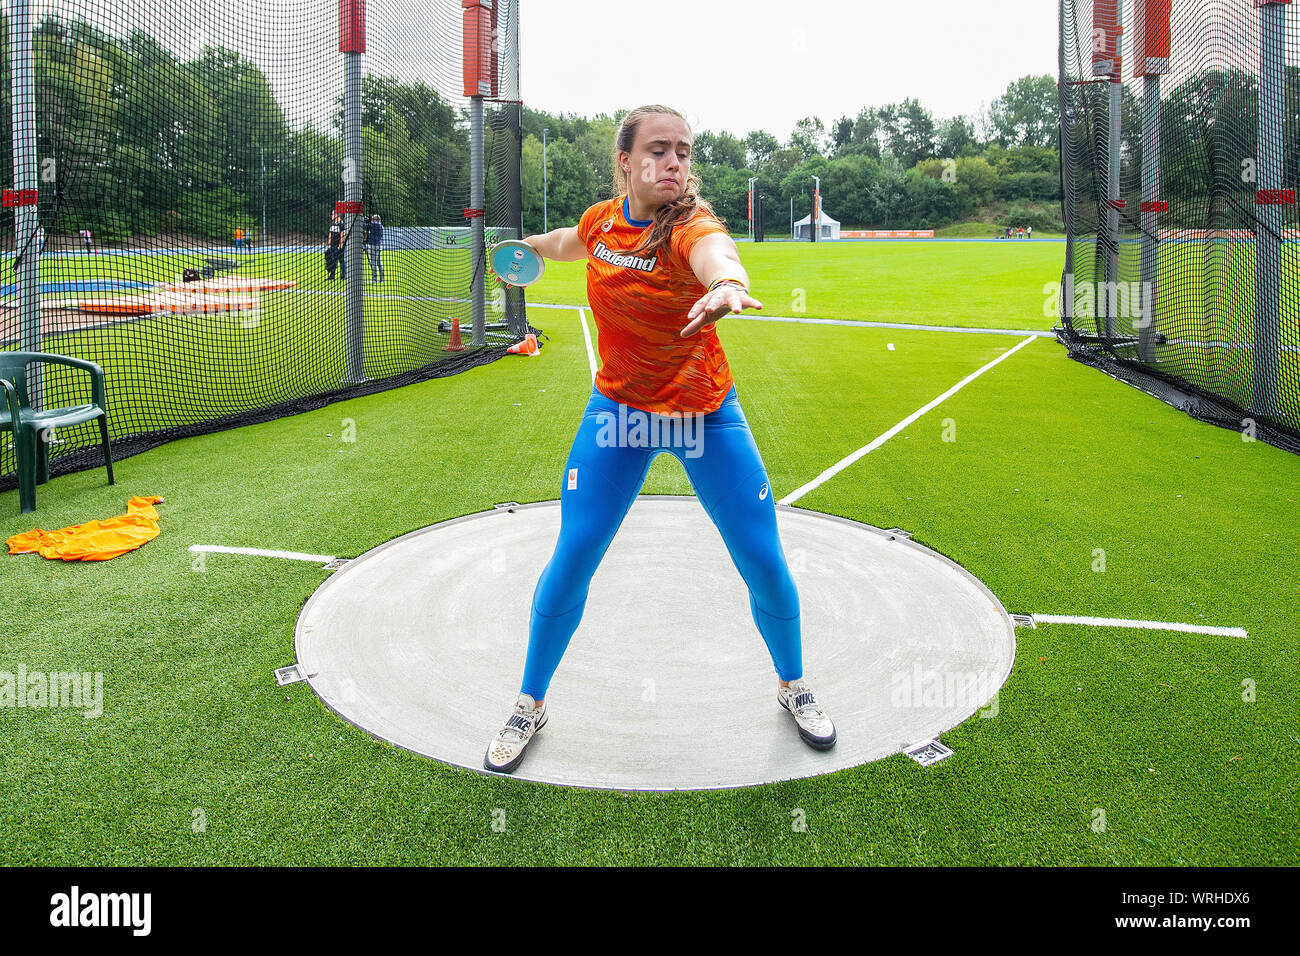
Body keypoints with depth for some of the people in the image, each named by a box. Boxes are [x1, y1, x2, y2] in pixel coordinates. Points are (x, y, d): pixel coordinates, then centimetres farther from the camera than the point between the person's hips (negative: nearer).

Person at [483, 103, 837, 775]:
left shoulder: (690, 224, -21)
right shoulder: (602, 219, -7)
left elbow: (714, 249, -49)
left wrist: (726, 283, -73)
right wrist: (528, 245, 41)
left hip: (706, 414, -2)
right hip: (618, 410, 3)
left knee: (765, 562, -1)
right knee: (571, 559, -4)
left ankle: (793, 685, 29)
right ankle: (530, 705, 19)